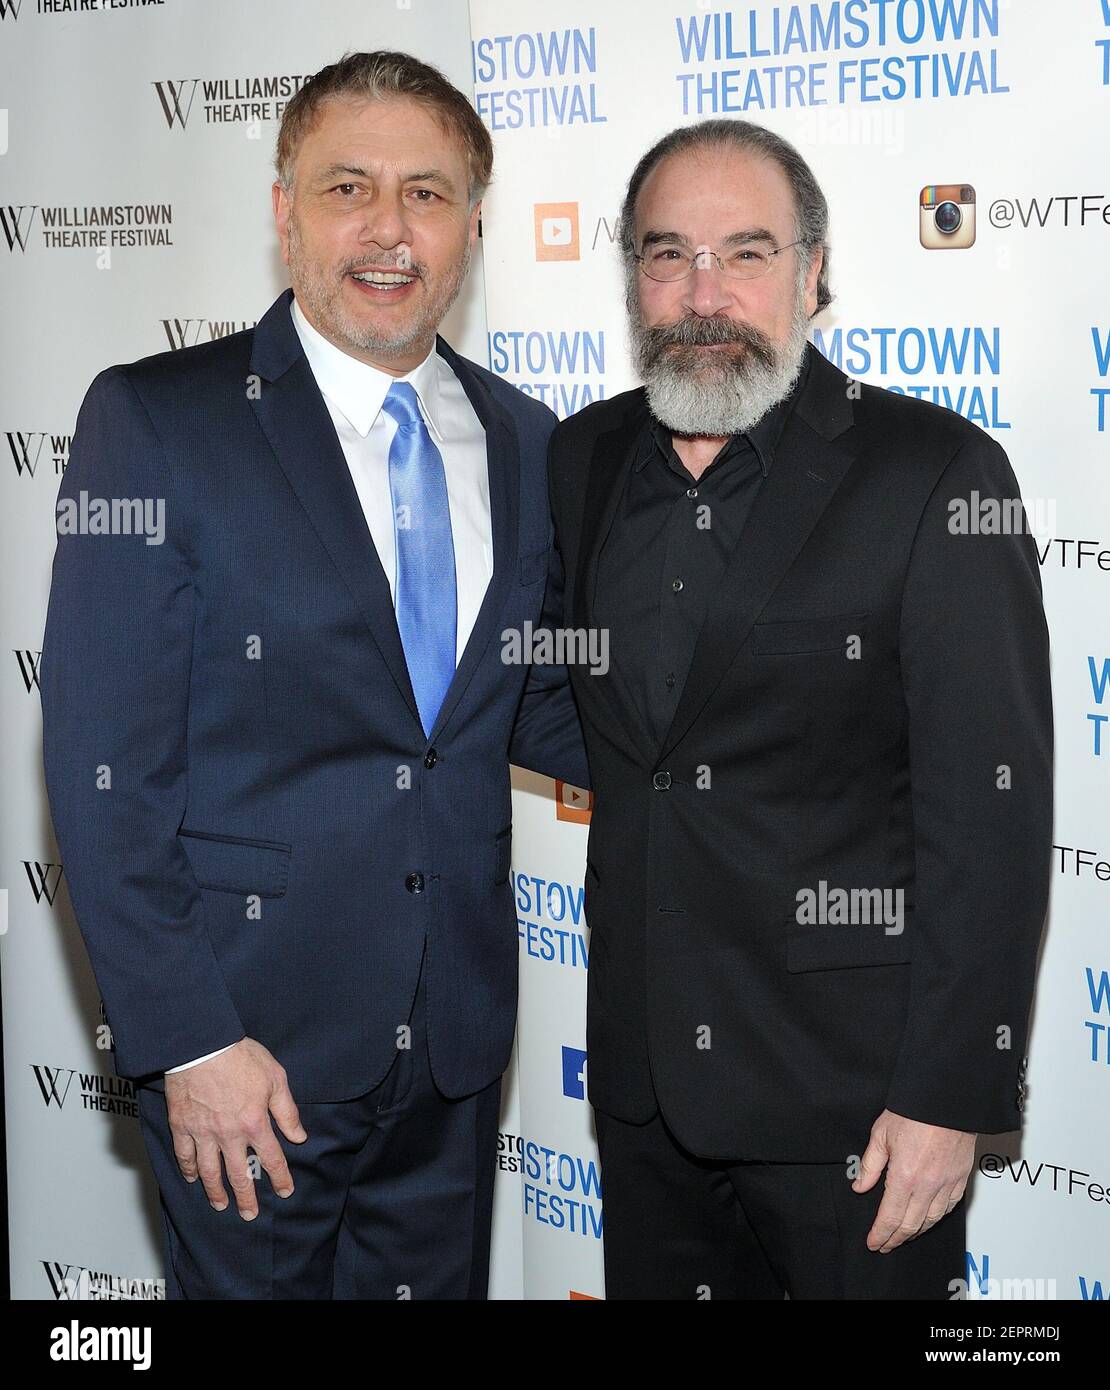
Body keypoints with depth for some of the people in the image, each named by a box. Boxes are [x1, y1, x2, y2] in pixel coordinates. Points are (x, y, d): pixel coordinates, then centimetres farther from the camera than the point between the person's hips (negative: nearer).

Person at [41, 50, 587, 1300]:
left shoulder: (522, 442, 6)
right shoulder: (157, 420, -10)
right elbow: (102, 761, -12)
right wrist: (187, 1040, -15)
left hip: (452, 1046, 5)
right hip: (255, 1037, -4)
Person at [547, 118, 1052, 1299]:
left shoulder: (936, 473, -12)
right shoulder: (583, 459, 6)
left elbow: (989, 811, -15)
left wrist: (949, 1095, -16)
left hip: (850, 1077, -5)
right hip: (643, 1069, 6)